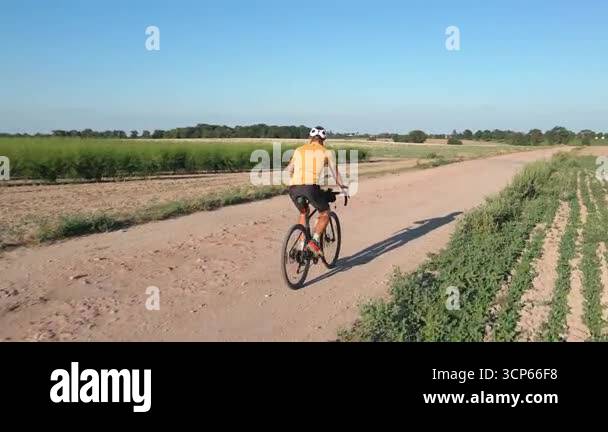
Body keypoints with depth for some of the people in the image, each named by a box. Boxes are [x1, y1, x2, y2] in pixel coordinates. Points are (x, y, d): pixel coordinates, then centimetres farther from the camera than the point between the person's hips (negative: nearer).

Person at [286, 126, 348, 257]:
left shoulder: (299, 150, 23)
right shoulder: (326, 152, 14)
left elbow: (289, 170, 32)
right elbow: (335, 173, 22)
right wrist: (342, 186, 38)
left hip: (294, 188, 4)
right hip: (311, 187, -4)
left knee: (303, 213, 30)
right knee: (325, 214, 19)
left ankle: (302, 246, 25)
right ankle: (314, 241, -1)